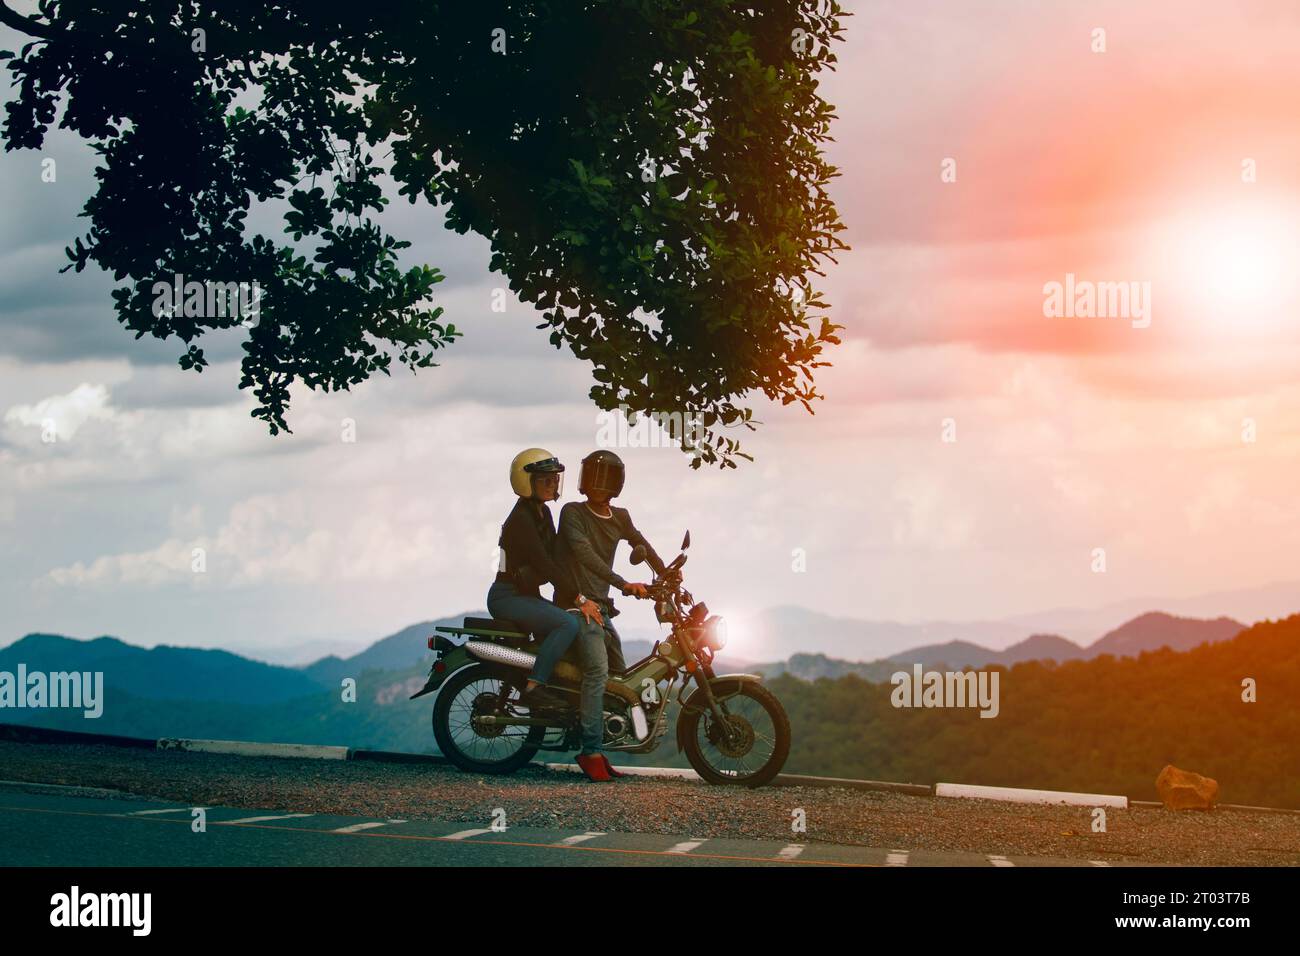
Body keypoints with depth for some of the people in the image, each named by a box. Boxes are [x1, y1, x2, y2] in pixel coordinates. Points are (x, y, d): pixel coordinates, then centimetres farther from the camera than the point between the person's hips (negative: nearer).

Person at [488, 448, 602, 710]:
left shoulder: (543, 514, 12)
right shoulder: (521, 518, -18)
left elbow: (556, 558, 13)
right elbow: (544, 564, -24)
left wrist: (577, 595, 2)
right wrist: (580, 599, -26)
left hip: (528, 595, 10)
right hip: (507, 597, -10)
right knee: (569, 624, -26)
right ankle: (534, 687, -27)